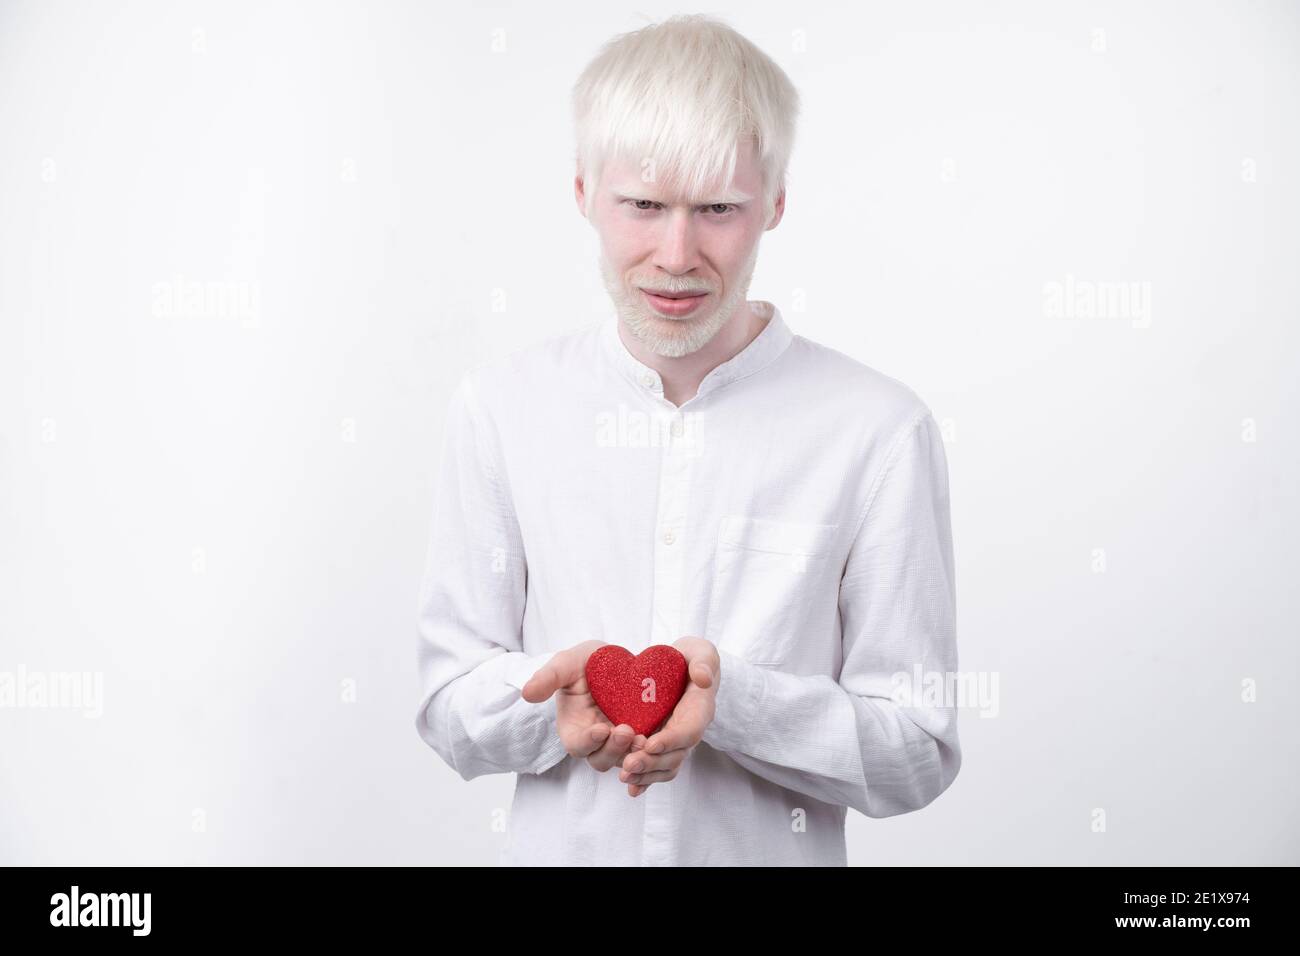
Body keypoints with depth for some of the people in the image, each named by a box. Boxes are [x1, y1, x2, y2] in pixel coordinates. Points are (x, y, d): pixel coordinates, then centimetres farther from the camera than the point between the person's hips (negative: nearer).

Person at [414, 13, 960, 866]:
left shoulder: (880, 430, -13)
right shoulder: (499, 407, -6)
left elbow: (920, 756, -11)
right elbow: (449, 713, -4)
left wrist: (730, 697, -25)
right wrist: (560, 692, -23)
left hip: (779, 851, -1)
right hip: (562, 846, 2)